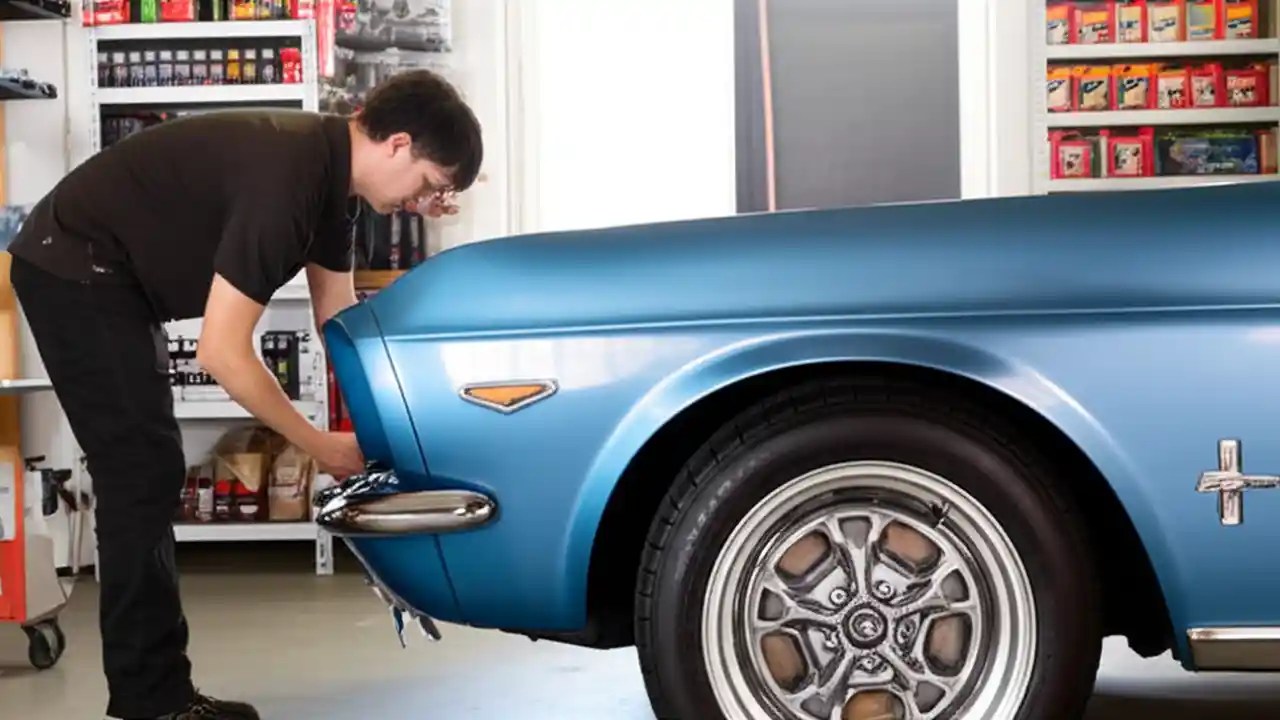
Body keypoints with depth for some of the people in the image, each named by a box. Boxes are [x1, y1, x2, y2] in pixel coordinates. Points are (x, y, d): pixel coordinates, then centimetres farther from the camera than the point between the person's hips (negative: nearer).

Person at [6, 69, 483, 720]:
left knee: (148, 475, 10)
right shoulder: (286, 177, -29)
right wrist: (320, 447, -19)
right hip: (73, 270, -10)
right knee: (142, 474, -12)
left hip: (112, 277, 10)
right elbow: (221, 352, -28)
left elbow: (341, 322, 10)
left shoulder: (331, 170, 1)